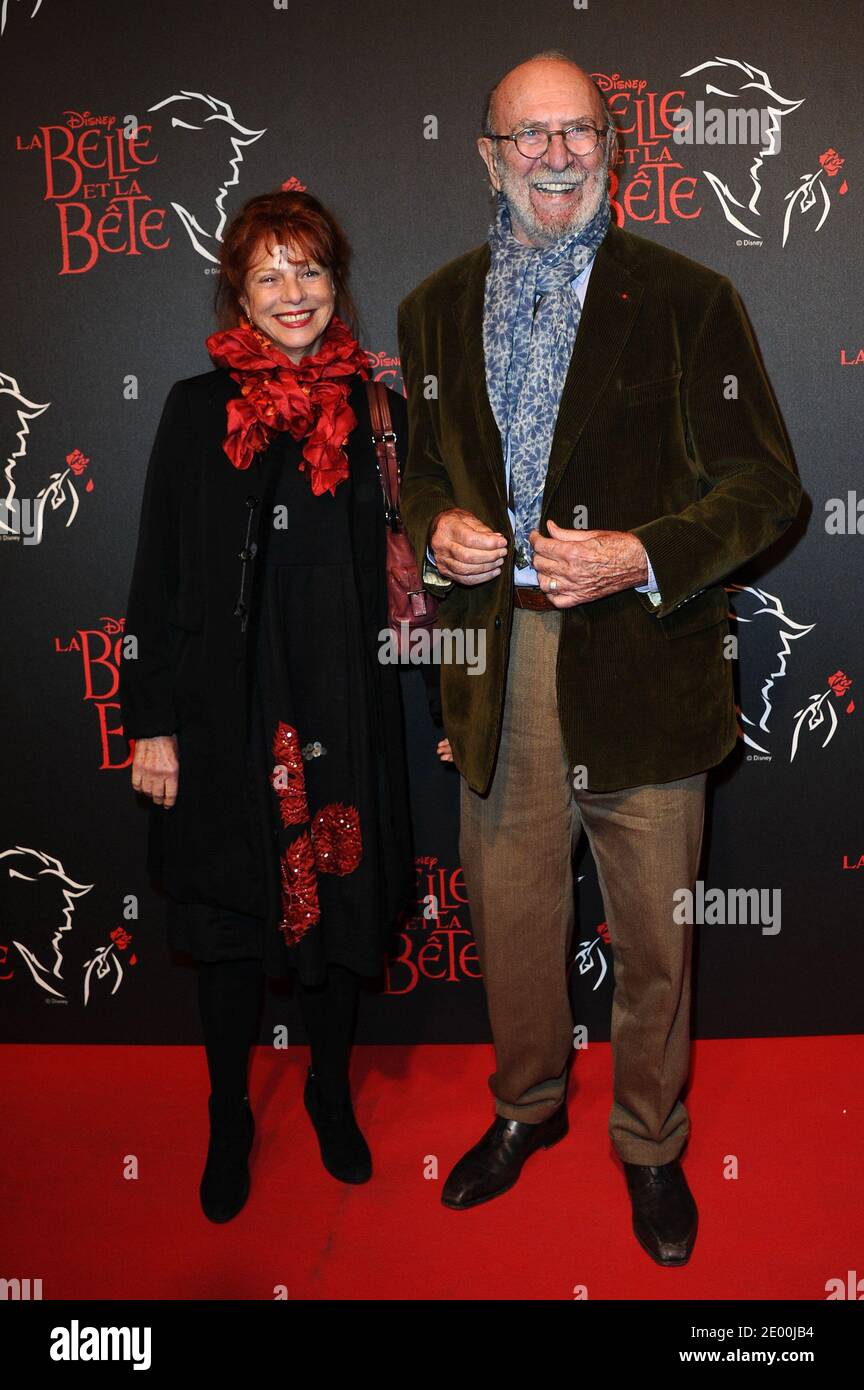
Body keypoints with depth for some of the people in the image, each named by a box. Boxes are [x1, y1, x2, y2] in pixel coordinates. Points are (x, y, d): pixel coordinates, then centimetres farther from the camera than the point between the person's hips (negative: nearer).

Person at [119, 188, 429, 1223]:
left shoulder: (377, 410, 5)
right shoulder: (197, 410, 0)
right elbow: (158, 576, -2)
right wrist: (152, 723, -5)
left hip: (345, 714, 2)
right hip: (227, 713, -1)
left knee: (340, 907, 12)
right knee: (230, 917, 10)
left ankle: (330, 1094, 37)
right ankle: (229, 1121, 31)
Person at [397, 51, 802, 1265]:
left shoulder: (689, 299, -2)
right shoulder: (435, 309, 11)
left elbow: (765, 483, -4)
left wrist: (646, 558, -20)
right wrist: (436, 528, -4)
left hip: (640, 662, -3)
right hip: (494, 663, 3)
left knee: (653, 934, 10)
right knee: (511, 912, 17)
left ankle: (651, 1143, 35)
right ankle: (528, 1106, 43)